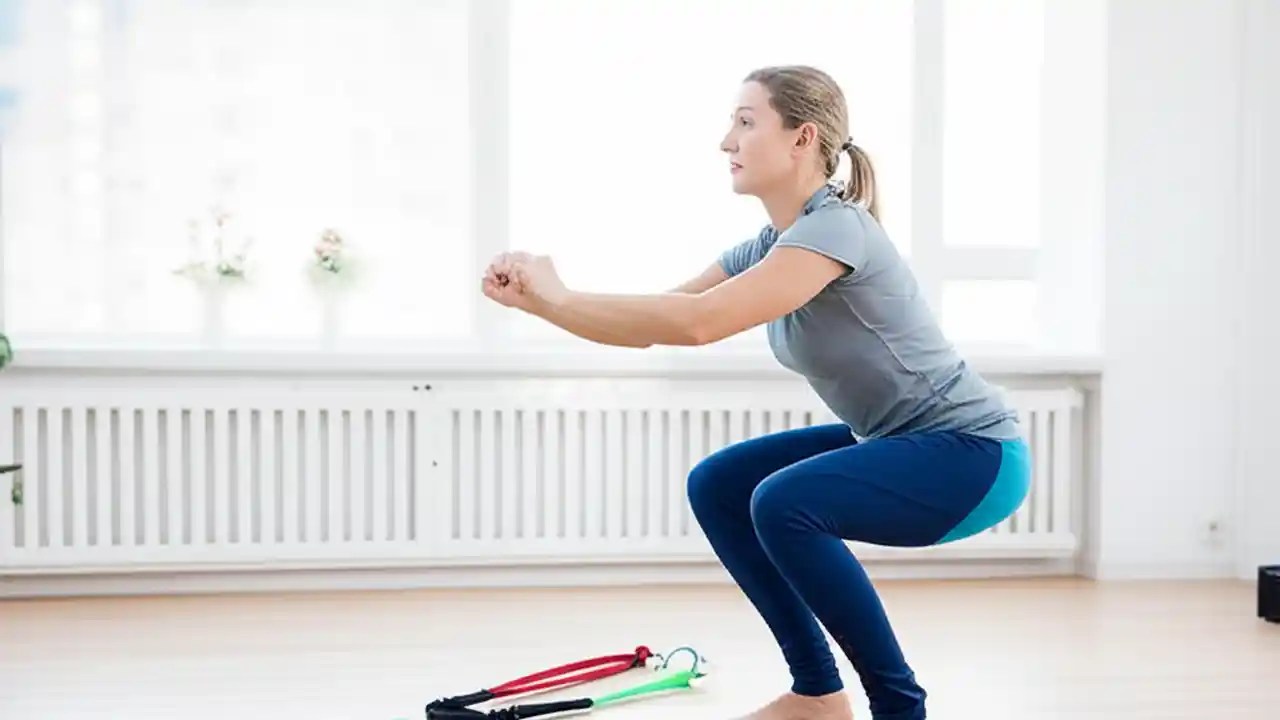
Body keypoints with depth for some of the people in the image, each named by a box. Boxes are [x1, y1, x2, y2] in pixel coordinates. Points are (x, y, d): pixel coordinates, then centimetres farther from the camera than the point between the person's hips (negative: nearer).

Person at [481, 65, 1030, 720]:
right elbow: (656, 321, 2)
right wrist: (536, 299, -11)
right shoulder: (767, 246, 5)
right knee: (717, 485, 4)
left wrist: (561, 296, -26)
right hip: (894, 442, 9)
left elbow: (698, 322, -34)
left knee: (784, 503, -29)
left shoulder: (835, 228, -23)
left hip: (974, 452, -9)